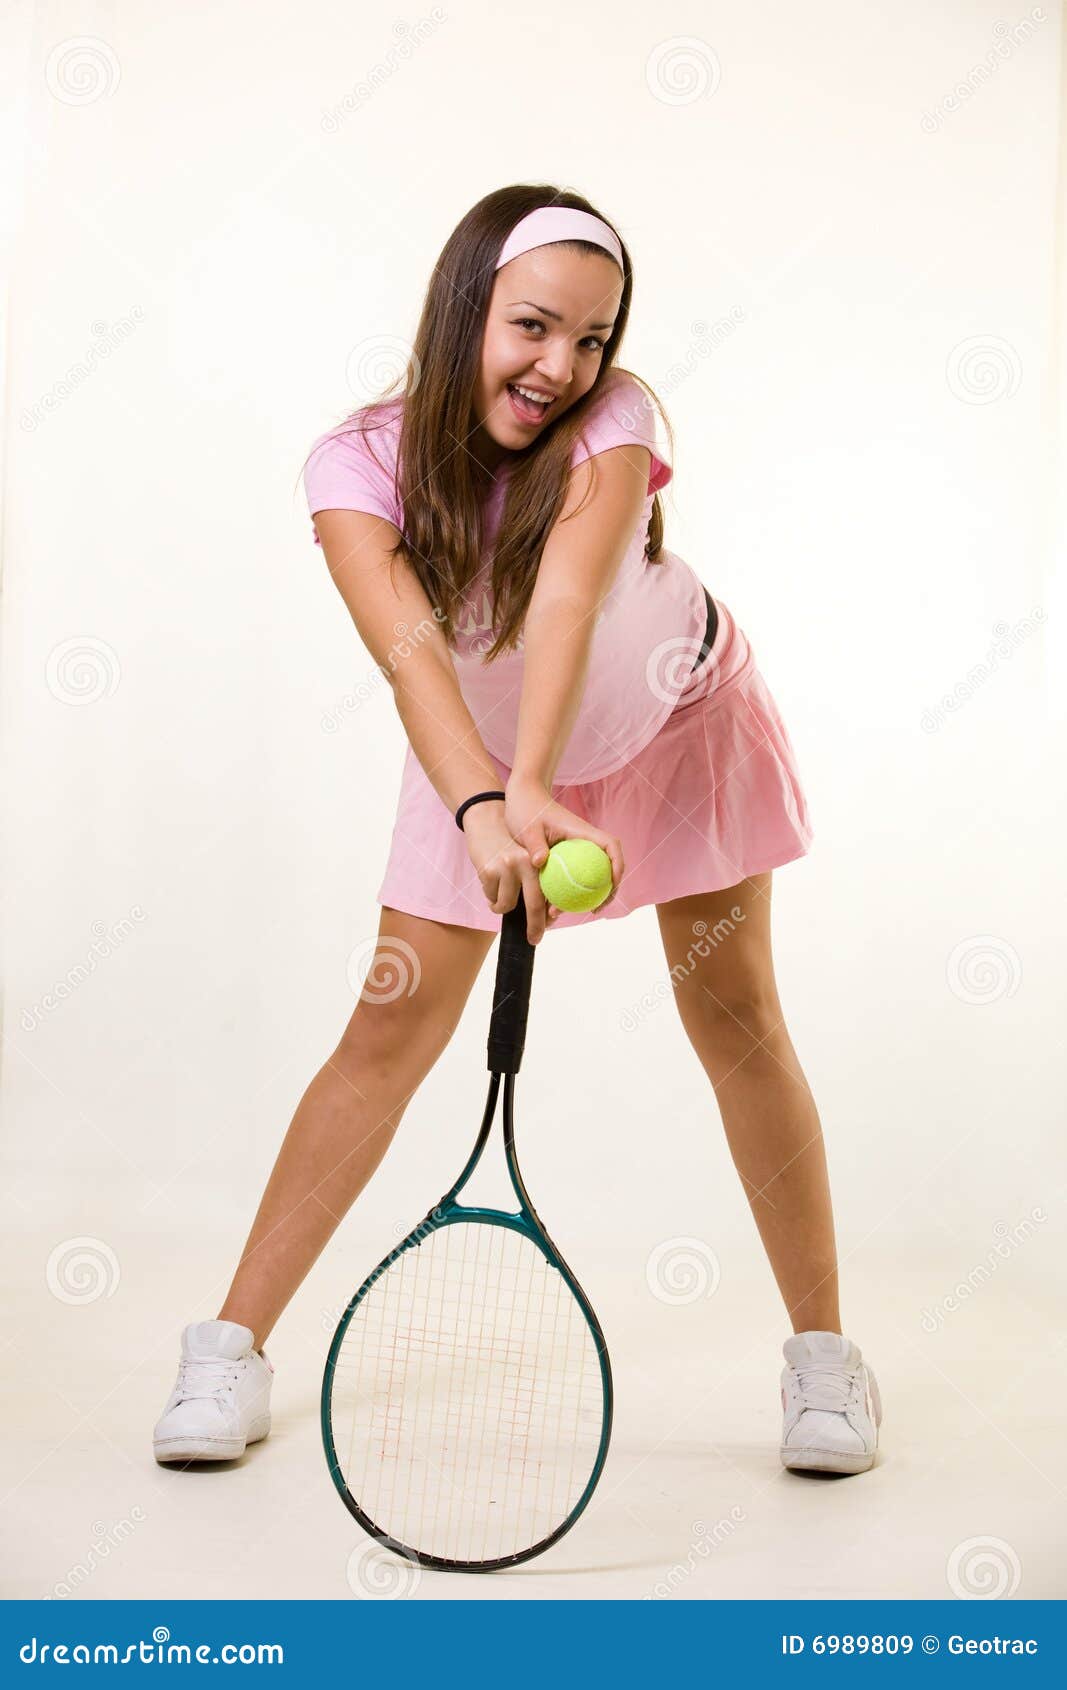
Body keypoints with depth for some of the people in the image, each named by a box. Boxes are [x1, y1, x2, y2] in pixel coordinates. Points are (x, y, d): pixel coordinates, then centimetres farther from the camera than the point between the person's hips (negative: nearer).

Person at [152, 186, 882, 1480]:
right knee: (391, 1032, -4)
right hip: (481, 753, 1)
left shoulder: (613, 421, -29)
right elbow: (409, 652, -43)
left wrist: (535, 784, -61)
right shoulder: (357, 463, -27)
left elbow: (565, 606, -45)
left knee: (733, 1012, -5)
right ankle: (233, 1345, 5)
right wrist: (483, 805, -60)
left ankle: (823, 1349, 9)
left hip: (680, 722, 0)